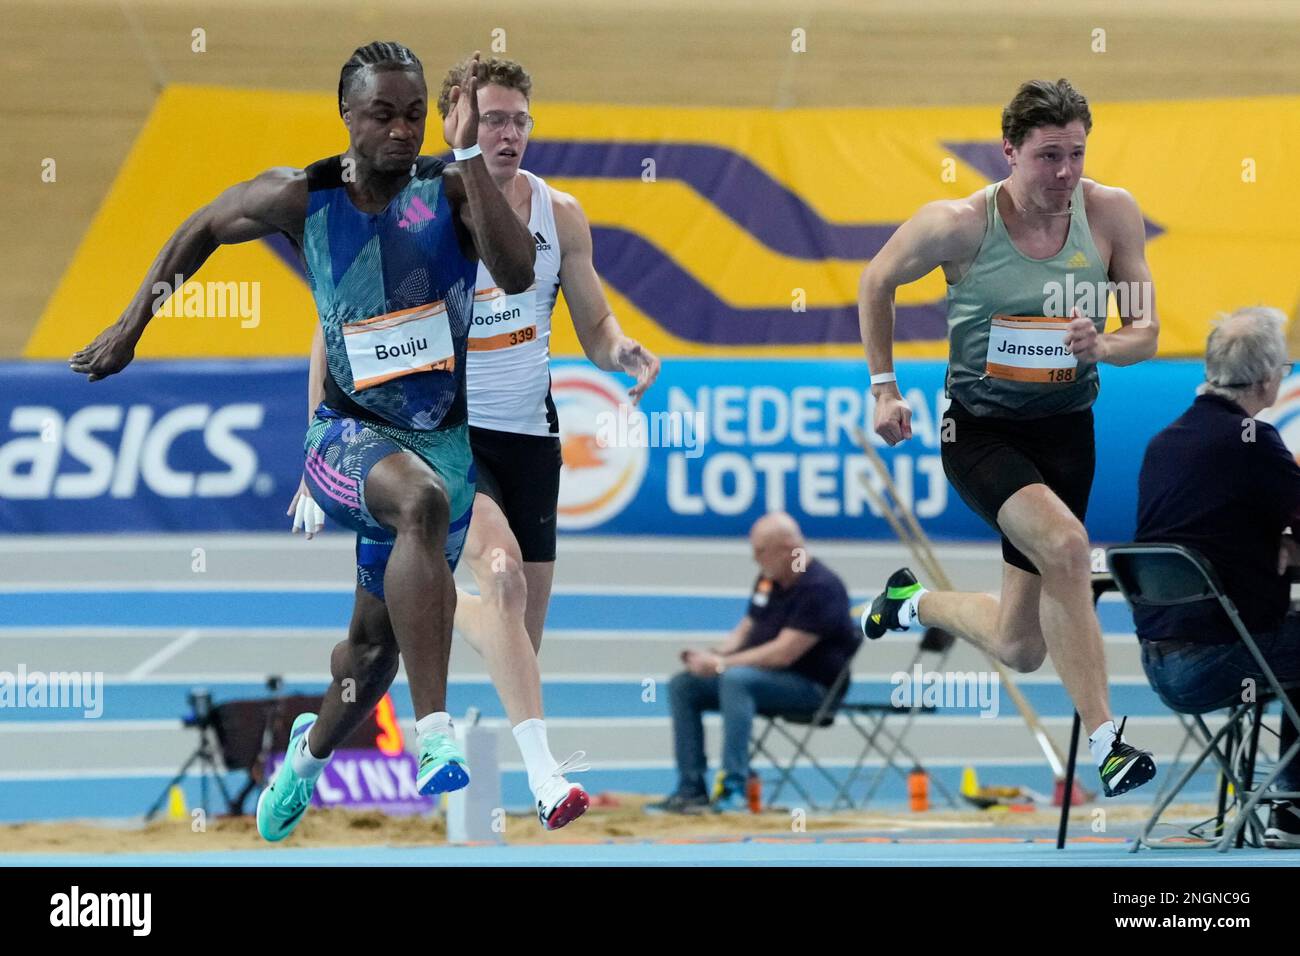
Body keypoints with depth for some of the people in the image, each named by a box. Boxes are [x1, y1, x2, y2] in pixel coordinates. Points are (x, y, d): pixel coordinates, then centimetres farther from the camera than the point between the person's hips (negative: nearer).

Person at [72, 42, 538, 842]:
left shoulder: (451, 189, -13)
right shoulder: (301, 198, -10)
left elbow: (519, 274, -31)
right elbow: (203, 230, 10)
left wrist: (470, 154, -34)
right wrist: (132, 326, 11)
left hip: (446, 441, 2)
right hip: (348, 436, -2)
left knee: (379, 635, 16)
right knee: (422, 499, -38)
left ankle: (312, 751, 51)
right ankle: (434, 733, -43)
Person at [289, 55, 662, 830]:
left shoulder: (560, 215, 2)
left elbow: (595, 326, 11)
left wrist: (624, 353, -14)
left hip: (529, 433, 5)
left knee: (526, 631, 5)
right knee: (501, 570, -29)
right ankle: (544, 773, -34)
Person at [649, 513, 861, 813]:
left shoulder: (819, 588, -19)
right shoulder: (768, 580, 9)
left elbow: (783, 653, -25)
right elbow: (746, 629, 19)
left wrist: (721, 664, -23)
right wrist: (713, 655, -2)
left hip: (810, 684, -9)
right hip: (763, 673, 9)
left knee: (736, 680, -35)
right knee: (683, 685, -2)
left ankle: (734, 789, -38)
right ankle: (690, 789, -7)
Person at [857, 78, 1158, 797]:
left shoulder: (1111, 213, -8)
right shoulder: (958, 224, -15)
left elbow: (1145, 334, -2)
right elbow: (876, 284, 3)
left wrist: (1102, 345, -24)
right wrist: (884, 387, 1)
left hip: (1065, 429, 4)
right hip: (979, 429, -4)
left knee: (1020, 649, 8)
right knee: (1066, 546, -33)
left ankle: (913, 602, 41)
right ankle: (1105, 741, -26)